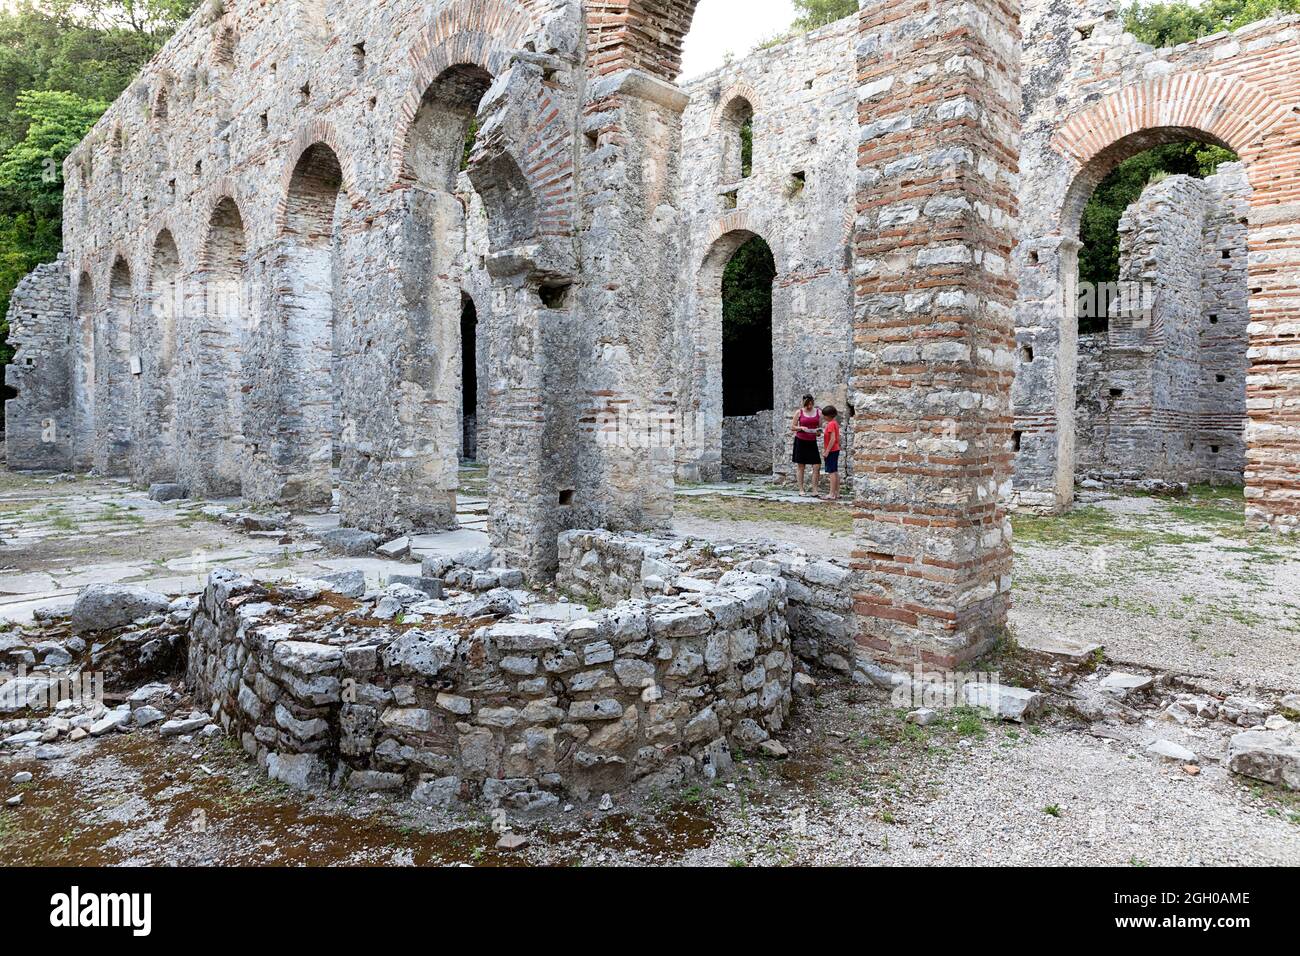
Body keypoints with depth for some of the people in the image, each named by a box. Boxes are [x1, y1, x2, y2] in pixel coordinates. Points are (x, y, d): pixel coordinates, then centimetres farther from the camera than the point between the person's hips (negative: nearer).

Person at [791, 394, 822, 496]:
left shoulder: (818, 412, 5)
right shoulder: (799, 412, 0)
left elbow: (820, 427, 11)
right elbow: (793, 427, 3)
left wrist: (819, 432, -11)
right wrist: (801, 428, -16)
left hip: (812, 442, 2)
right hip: (800, 441, -2)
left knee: (817, 466, -7)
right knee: (801, 466, 3)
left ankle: (815, 490, -1)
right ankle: (801, 489, 10)